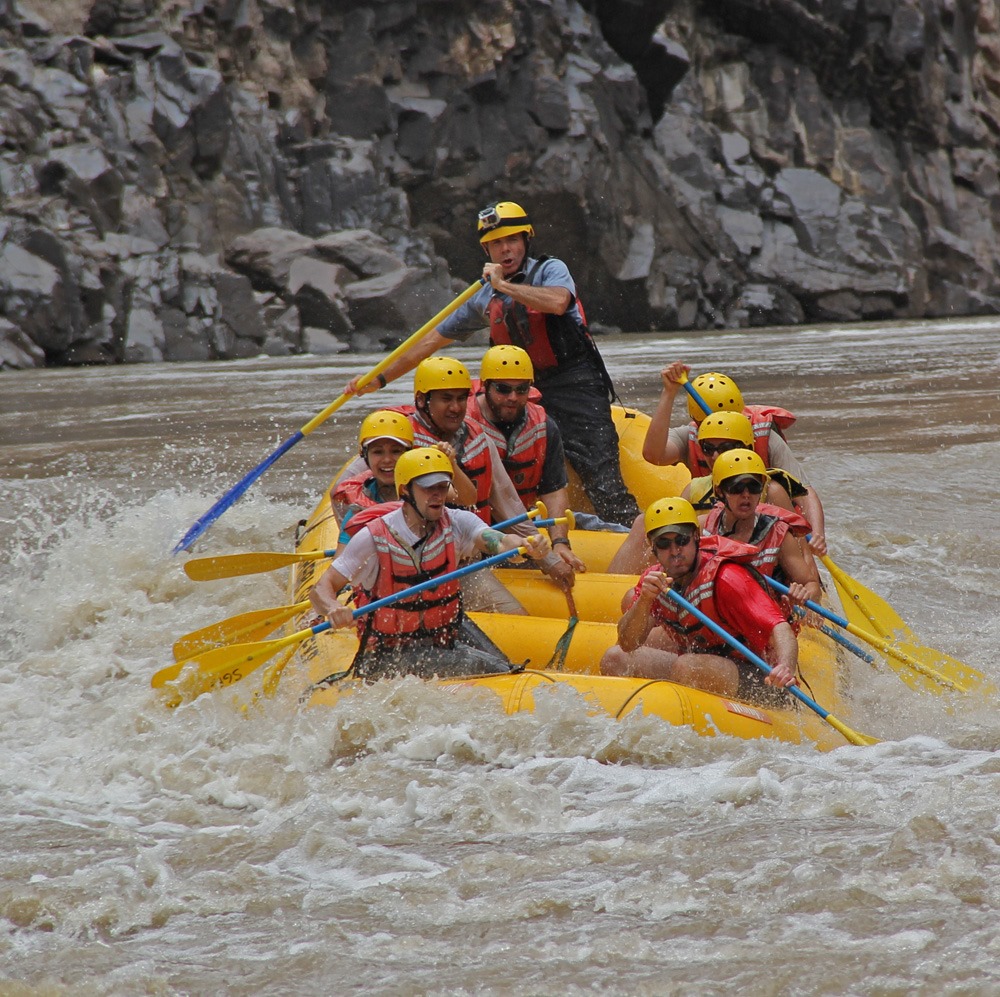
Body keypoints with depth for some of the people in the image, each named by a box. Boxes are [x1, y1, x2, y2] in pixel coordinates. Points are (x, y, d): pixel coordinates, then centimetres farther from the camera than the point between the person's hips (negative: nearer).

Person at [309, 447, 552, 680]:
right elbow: (321, 589, -10)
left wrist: (527, 546, -41)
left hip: (445, 644, 4)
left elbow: (498, 542, -18)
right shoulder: (374, 538, -10)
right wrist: (334, 610, -34)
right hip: (385, 659, -4)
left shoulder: (456, 524, 0)